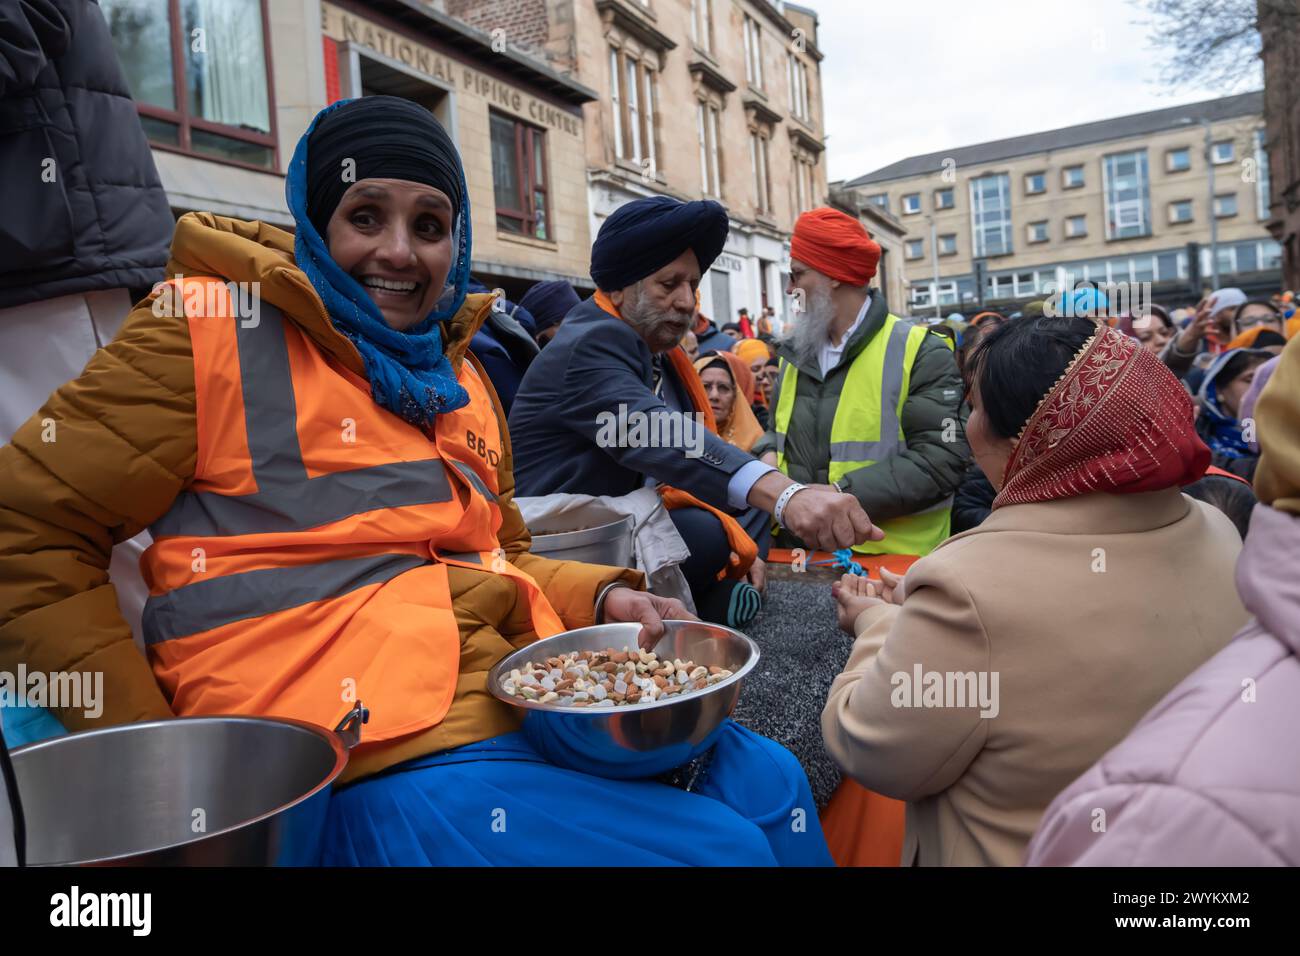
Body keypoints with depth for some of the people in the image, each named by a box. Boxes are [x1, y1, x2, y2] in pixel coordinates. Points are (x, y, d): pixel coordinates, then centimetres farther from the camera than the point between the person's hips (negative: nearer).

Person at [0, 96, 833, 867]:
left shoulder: (459, 378, 16)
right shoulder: (215, 332, -5)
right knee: (719, 848, -15)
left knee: (769, 785, -1)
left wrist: (602, 597, 3)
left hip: (529, 704, 7)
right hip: (381, 762, -7)